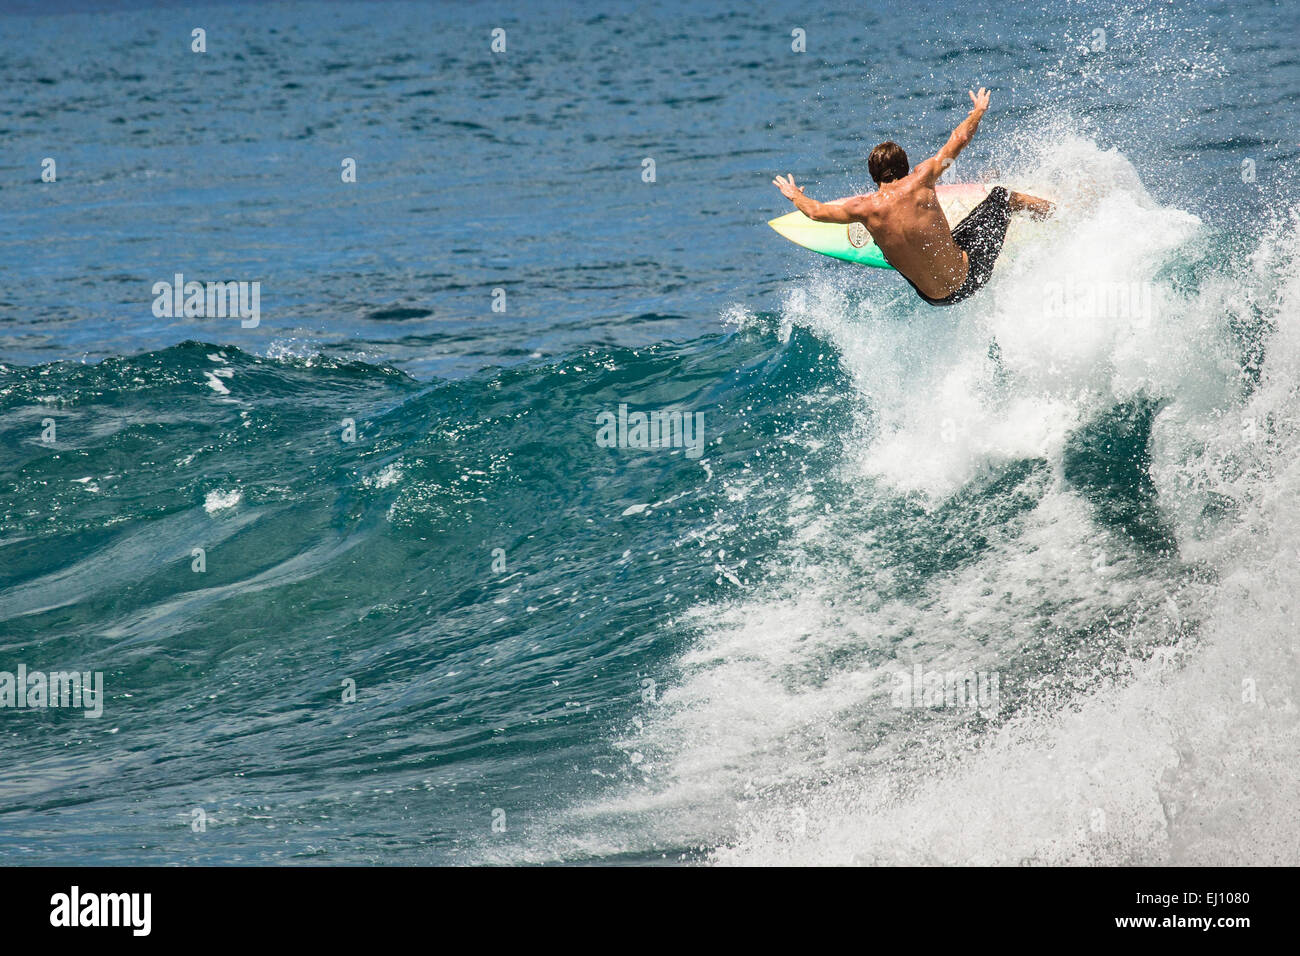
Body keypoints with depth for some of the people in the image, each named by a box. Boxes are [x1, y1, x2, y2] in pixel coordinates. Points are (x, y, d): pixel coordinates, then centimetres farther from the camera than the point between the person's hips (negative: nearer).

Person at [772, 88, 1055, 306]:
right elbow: (958, 140, -3)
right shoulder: (918, 182, -17)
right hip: (969, 277, -3)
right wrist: (978, 111, 17)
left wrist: (795, 196, 31)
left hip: (933, 297, 3)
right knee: (1002, 196, 16)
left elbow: (816, 211, 9)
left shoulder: (865, 209, -11)